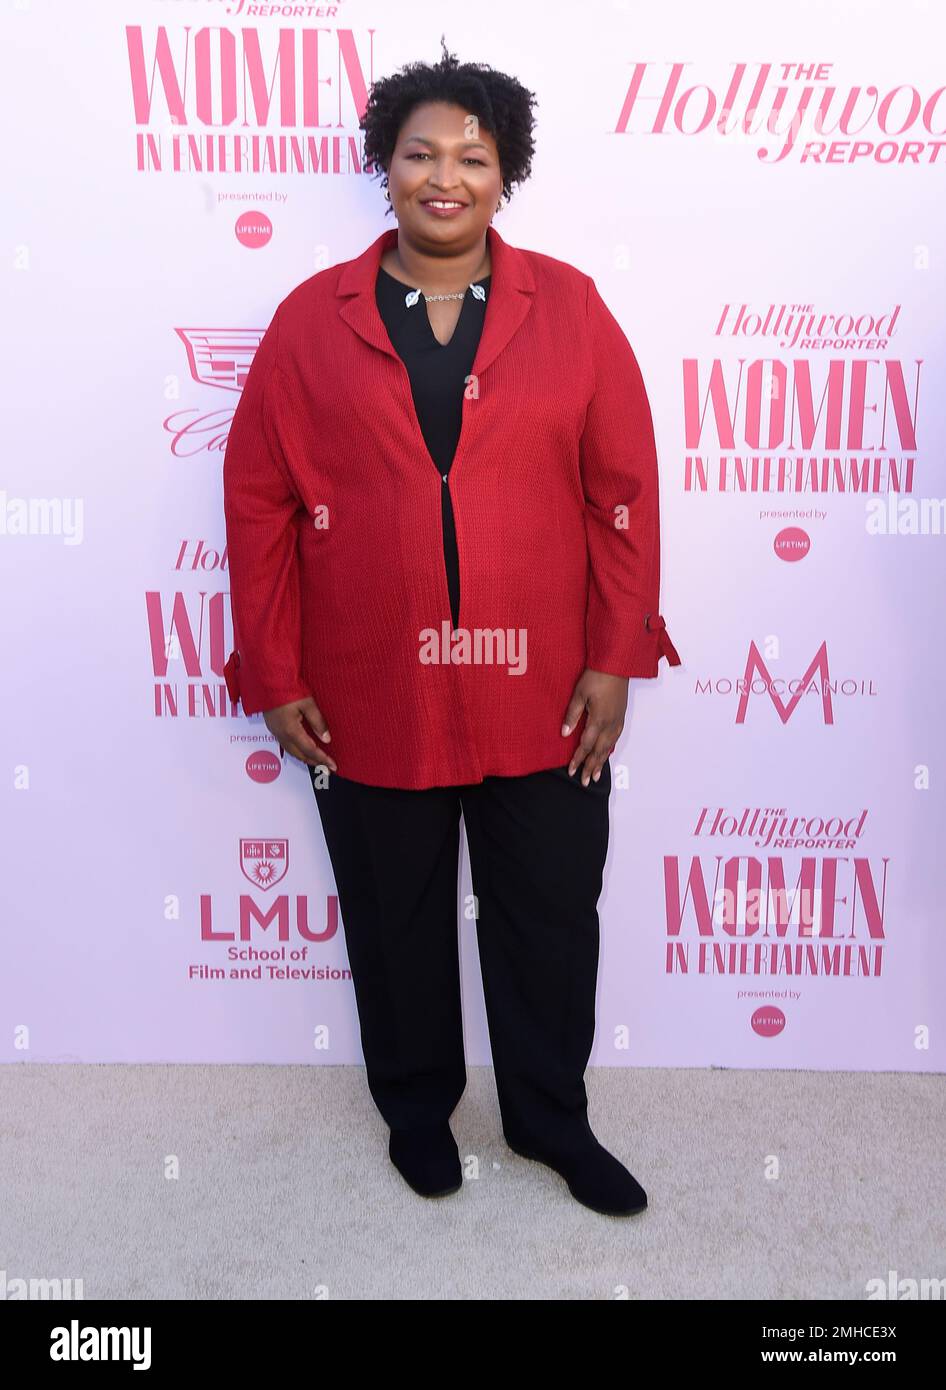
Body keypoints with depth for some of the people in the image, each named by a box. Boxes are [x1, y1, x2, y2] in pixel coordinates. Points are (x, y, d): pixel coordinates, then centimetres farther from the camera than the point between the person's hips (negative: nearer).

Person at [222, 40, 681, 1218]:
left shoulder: (570, 307, 1)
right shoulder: (311, 319, 2)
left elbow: (625, 491, 0)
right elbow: (258, 503, 1)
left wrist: (615, 658, -5)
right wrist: (277, 677, -3)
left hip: (543, 698, 0)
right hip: (371, 701, 0)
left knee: (550, 922, 13)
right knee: (396, 926, 16)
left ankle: (549, 1117, 37)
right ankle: (416, 1107, 41)